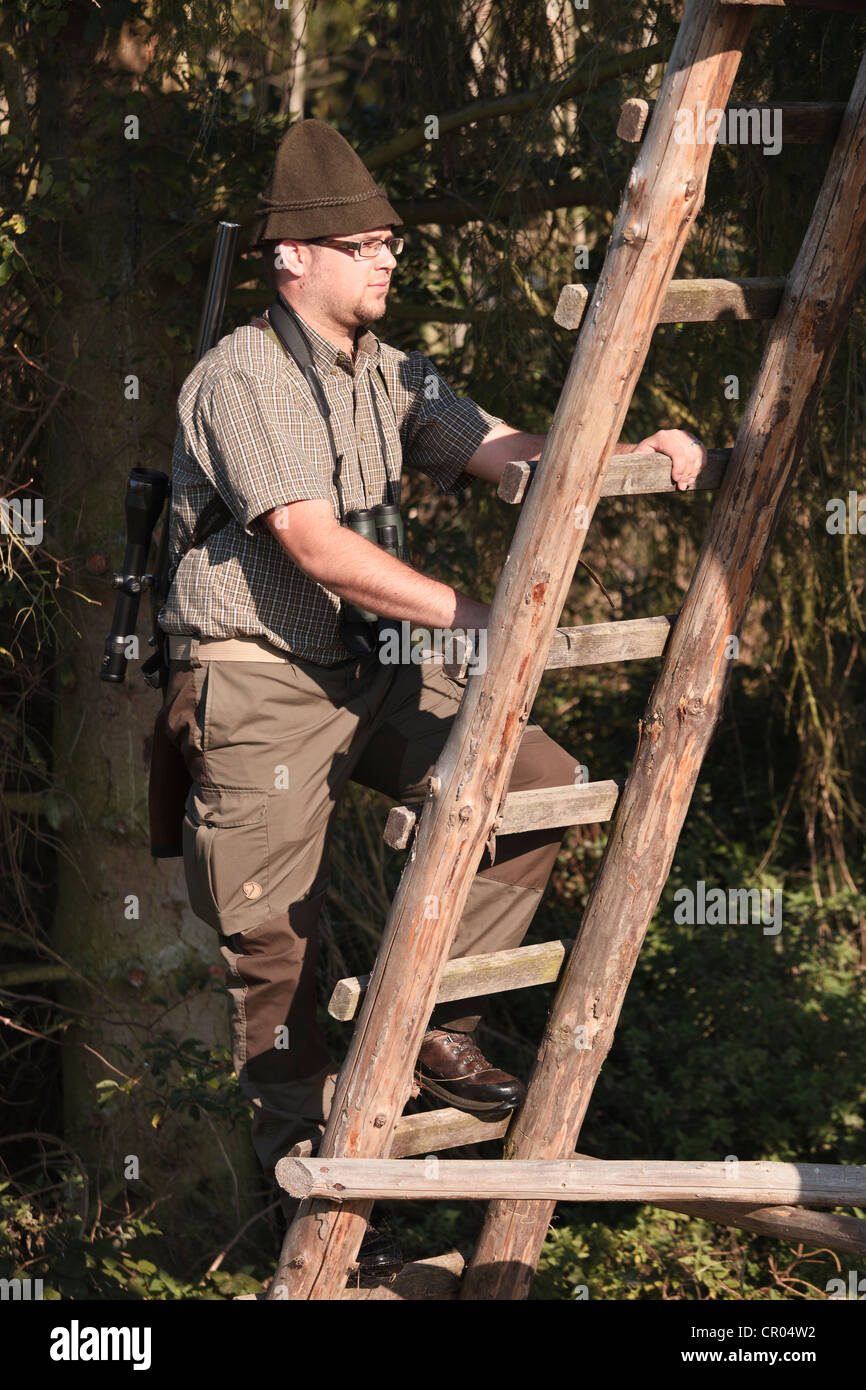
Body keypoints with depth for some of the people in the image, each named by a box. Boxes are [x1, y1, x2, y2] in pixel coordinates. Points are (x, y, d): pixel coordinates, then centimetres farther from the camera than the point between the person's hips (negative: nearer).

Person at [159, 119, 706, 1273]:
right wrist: (470, 615, -26)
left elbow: (508, 455, 2)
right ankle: (306, 1161, 15)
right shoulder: (244, 377, -15)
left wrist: (636, 456, -16)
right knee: (274, 947, -2)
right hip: (254, 686, -8)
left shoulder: (387, 374, 11)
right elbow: (317, 546, -24)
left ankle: (432, 1025, 3)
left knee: (542, 781, -4)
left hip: (363, 669, 8)